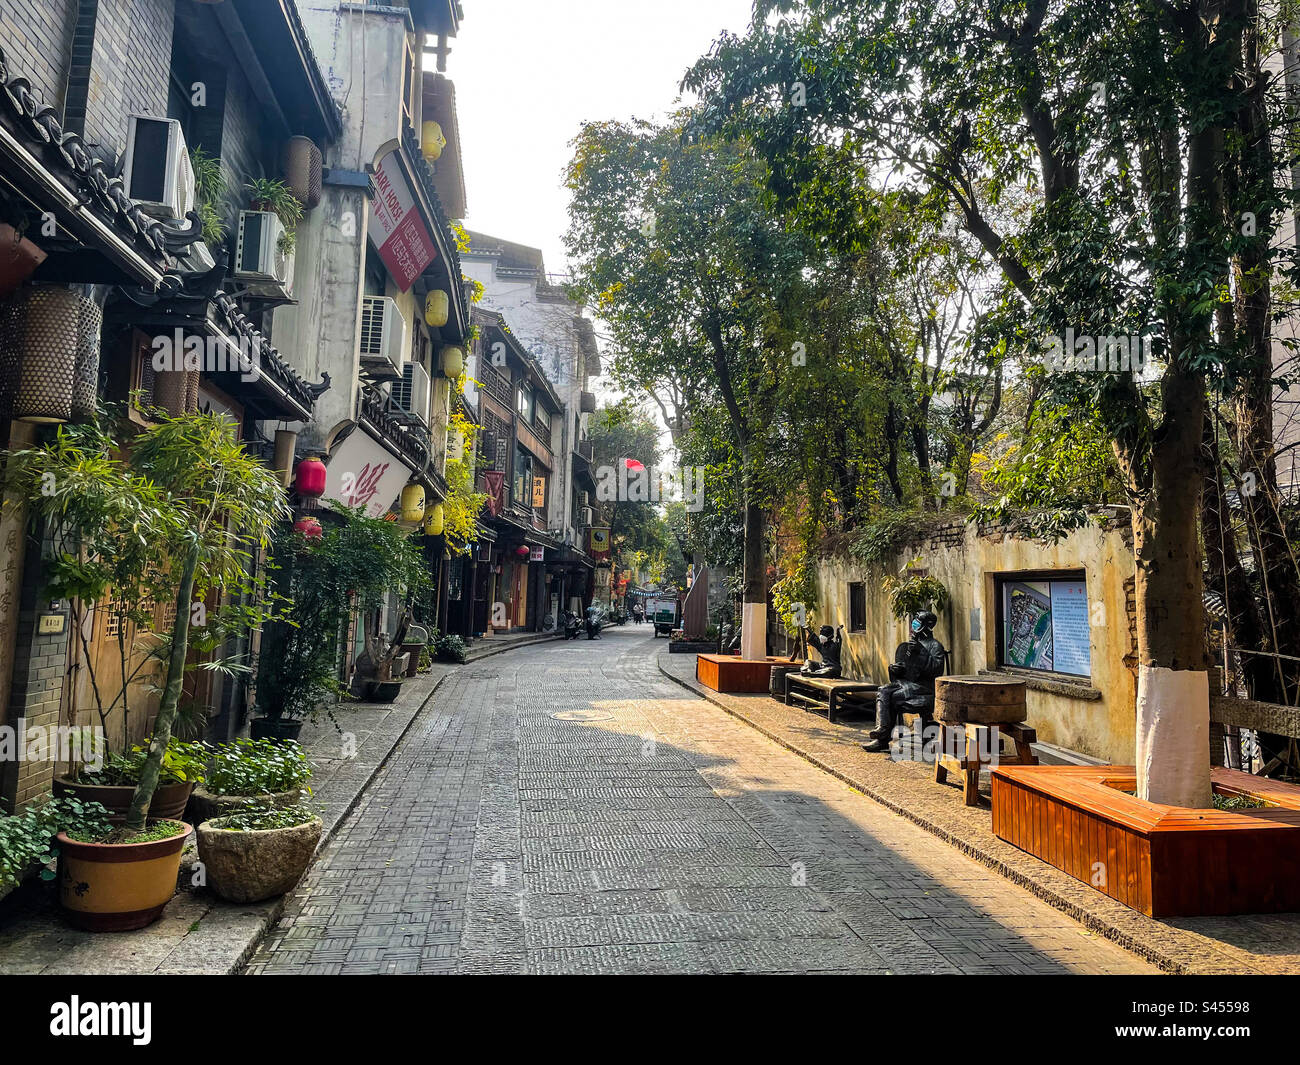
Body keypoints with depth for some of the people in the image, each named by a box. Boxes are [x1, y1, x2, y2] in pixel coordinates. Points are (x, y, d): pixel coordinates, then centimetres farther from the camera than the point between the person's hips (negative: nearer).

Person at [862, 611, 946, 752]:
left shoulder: (934, 646, 2)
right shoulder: (904, 647, 23)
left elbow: (937, 669, -15)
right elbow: (895, 676, 25)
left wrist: (922, 652, -19)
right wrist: (893, 669, 1)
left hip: (922, 687, -6)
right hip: (903, 683, 6)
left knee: (893, 697, -25)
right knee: (883, 691, -21)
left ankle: (883, 738, -20)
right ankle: (882, 730, -30)